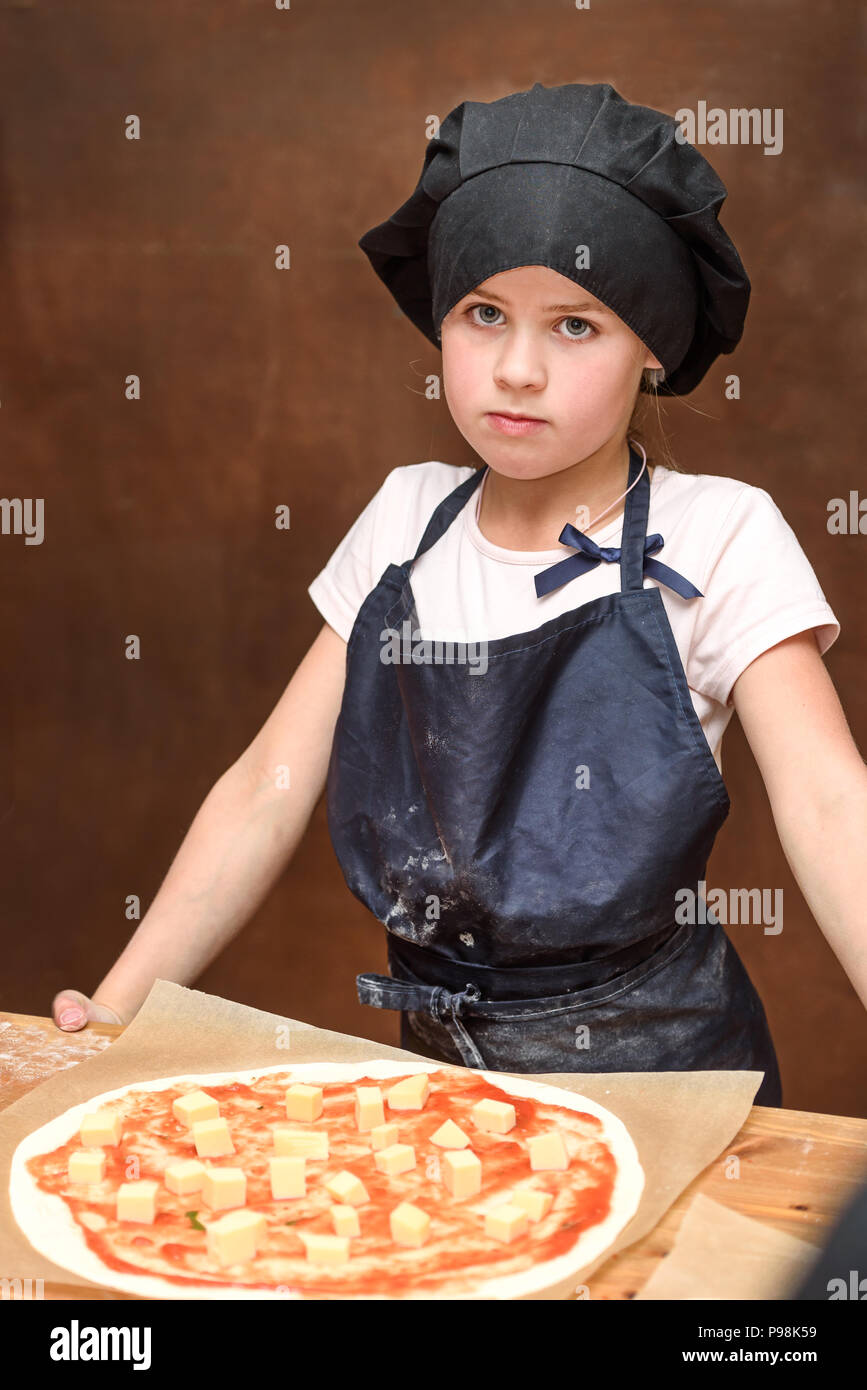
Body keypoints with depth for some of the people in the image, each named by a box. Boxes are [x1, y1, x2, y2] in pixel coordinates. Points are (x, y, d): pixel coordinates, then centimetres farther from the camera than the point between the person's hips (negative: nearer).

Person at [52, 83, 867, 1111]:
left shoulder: (717, 537, -12)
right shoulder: (406, 518, 0)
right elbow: (269, 790, -1)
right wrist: (117, 1009, -9)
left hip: (653, 1066, -3)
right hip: (433, 1063, 4)